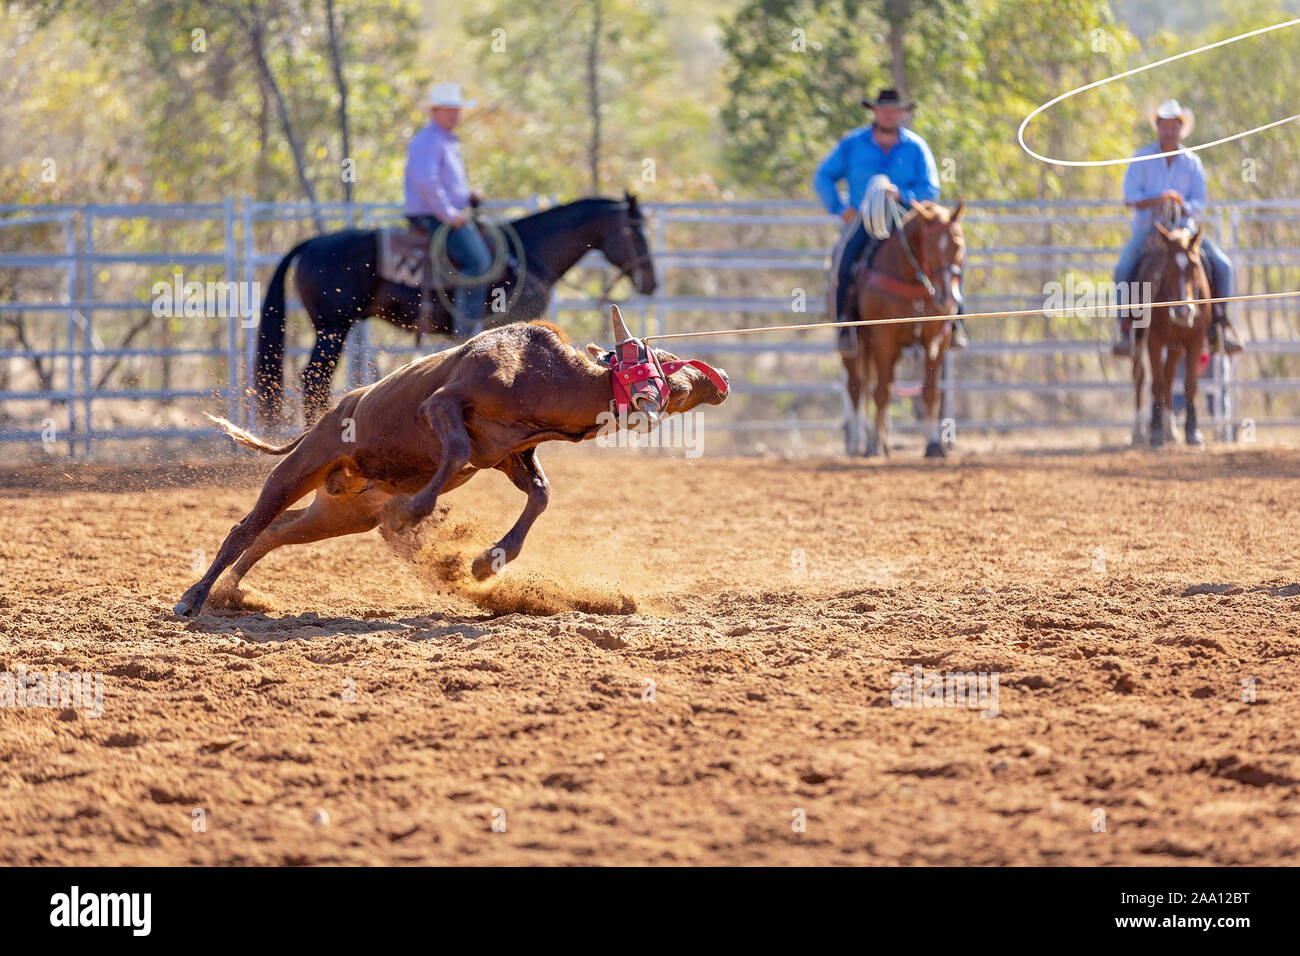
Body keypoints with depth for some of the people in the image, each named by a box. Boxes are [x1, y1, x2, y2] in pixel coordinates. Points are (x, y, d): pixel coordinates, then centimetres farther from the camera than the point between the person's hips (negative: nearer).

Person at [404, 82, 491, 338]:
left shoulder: (449, 141, 20)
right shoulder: (427, 142, -13)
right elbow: (427, 182, -24)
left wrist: (468, 195, 15)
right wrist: (449, 215, -21)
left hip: (451, 215, 11)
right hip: (432, 218, -11)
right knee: (478, 262, -23)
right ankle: (466, 327, -22)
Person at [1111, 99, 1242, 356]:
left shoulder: (1192, 162, 7)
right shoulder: (1142, 158, 3)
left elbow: (1200, 203, 2)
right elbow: (1130, 196, -6)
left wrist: (1181, 207, -19)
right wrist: (1159, 200, -21)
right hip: (1147, 228, -2)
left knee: (1222, 265, -19)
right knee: (1124, 268, -30)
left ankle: (1220, 325, -9)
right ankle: (1124, 327, -19)